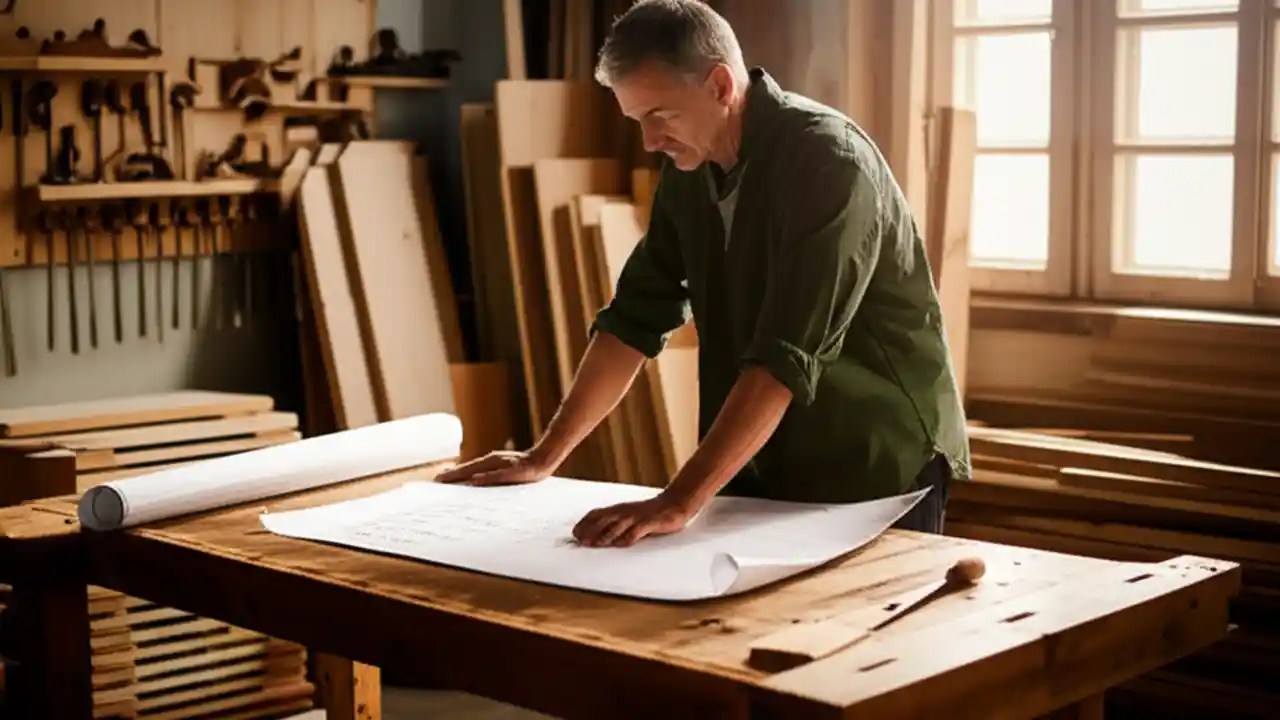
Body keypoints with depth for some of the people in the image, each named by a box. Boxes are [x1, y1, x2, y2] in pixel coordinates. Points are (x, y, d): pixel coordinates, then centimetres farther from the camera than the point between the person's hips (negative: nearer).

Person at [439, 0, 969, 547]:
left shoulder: (828, 162, -23)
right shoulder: (688, 168, 0)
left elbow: (785, 358, -32)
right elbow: (636, 317, 5)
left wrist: (679, 502, -37)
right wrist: (545, 456, 2)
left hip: (877, 472, -6)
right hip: (763, 470, 6)